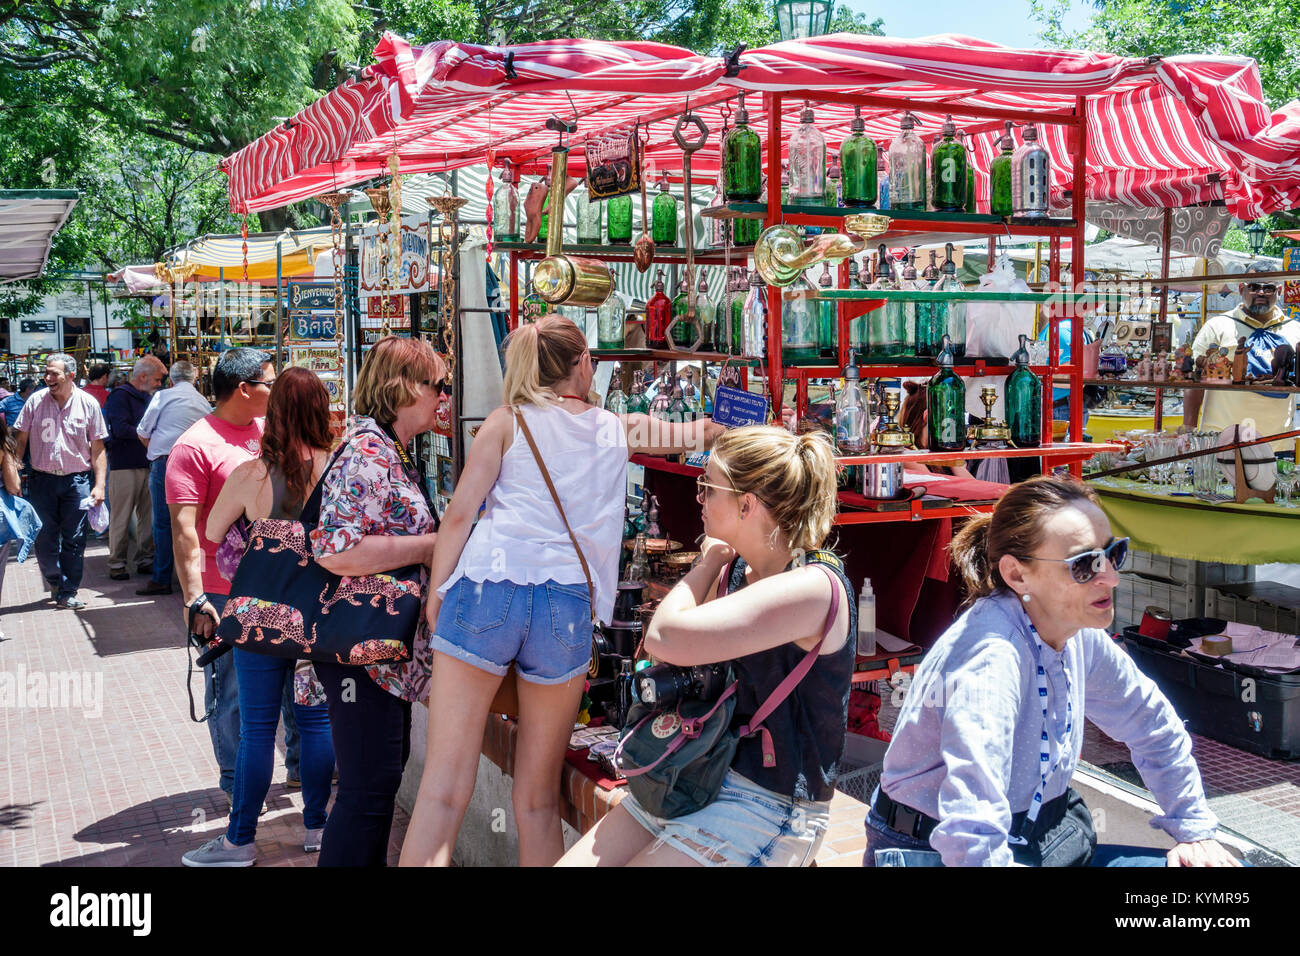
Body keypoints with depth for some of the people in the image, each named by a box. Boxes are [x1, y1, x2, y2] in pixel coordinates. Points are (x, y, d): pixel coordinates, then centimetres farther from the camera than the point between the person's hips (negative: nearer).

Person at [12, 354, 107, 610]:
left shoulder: (88, 404, -2)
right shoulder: (35, 401, 1)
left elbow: (98, 449, 1)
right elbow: (20, 440, 7)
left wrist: (99, 485, -5)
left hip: (77, 480, -1)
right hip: (42, 480, 1)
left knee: (74, 540, 1)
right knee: (44, 538, 5)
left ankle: (67, 593, 11)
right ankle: (54, 577, 30)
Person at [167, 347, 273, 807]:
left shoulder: (271, 432, 10)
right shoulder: (196, 446, -10)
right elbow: (184, 529, -14)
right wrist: (194, 599, -20)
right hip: (226, 594, -6)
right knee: (231, 690, 5)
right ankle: (236, 782, 21)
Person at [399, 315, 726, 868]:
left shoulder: (508, 421, 11)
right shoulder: (617, 429, 18)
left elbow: (459, 514, 2)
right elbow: (689, 434, 38)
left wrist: (434, 596, 7)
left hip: (487, 585, -1)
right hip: (569, 603, 2)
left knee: (443, 787, -2)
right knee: (539, 798, 12)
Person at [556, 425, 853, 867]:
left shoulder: (813, 587, -22)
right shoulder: (734, 572, 6)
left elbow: (665, 639, -27)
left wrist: (709, 561, -10)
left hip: (769, 808, -8)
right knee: (573, 861, 2)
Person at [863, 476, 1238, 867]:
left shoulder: (1081, 636, -4)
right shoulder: (991, 657, -30)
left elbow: (1156, 729, 14)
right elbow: (972, 837, -38)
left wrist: (1195, 832, 14)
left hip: (1046, 843, 8)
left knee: (1227, 861, 1)